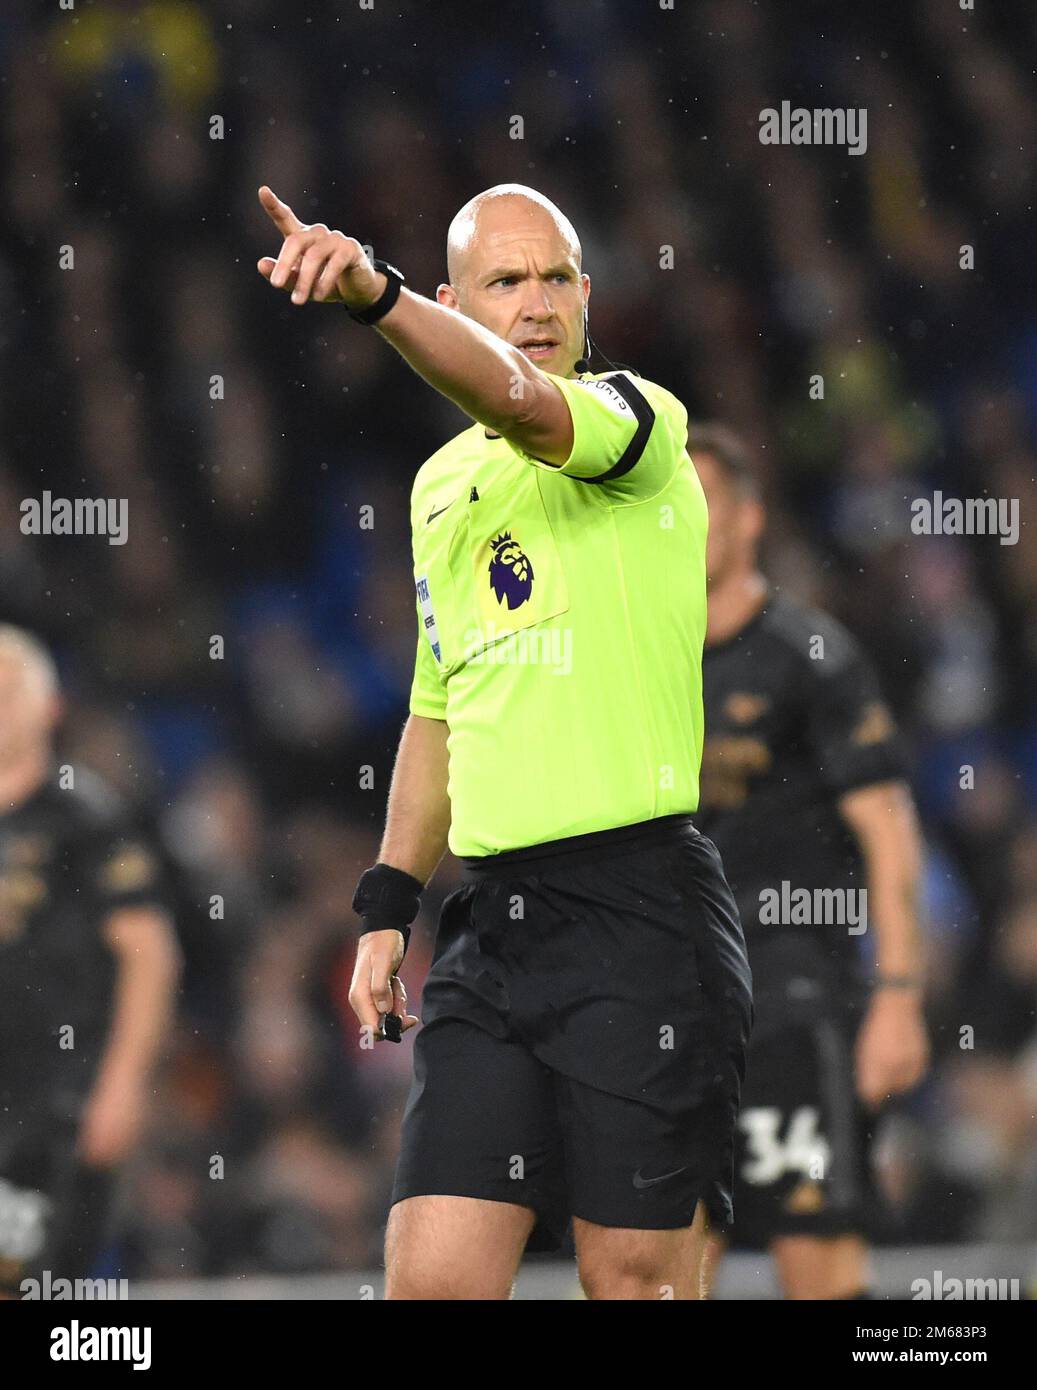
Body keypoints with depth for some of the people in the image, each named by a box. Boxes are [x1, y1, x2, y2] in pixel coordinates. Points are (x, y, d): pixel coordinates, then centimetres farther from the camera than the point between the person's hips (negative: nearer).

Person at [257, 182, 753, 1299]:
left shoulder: (639, 421, -3)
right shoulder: (439, 484, 19)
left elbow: (519, 401, -27)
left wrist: (375, 292, -43)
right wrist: (386, 907, 20)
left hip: (639, 913, -6)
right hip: (487, 914, 6)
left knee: (637, 1280, -5)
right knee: (430, 1280, -4)